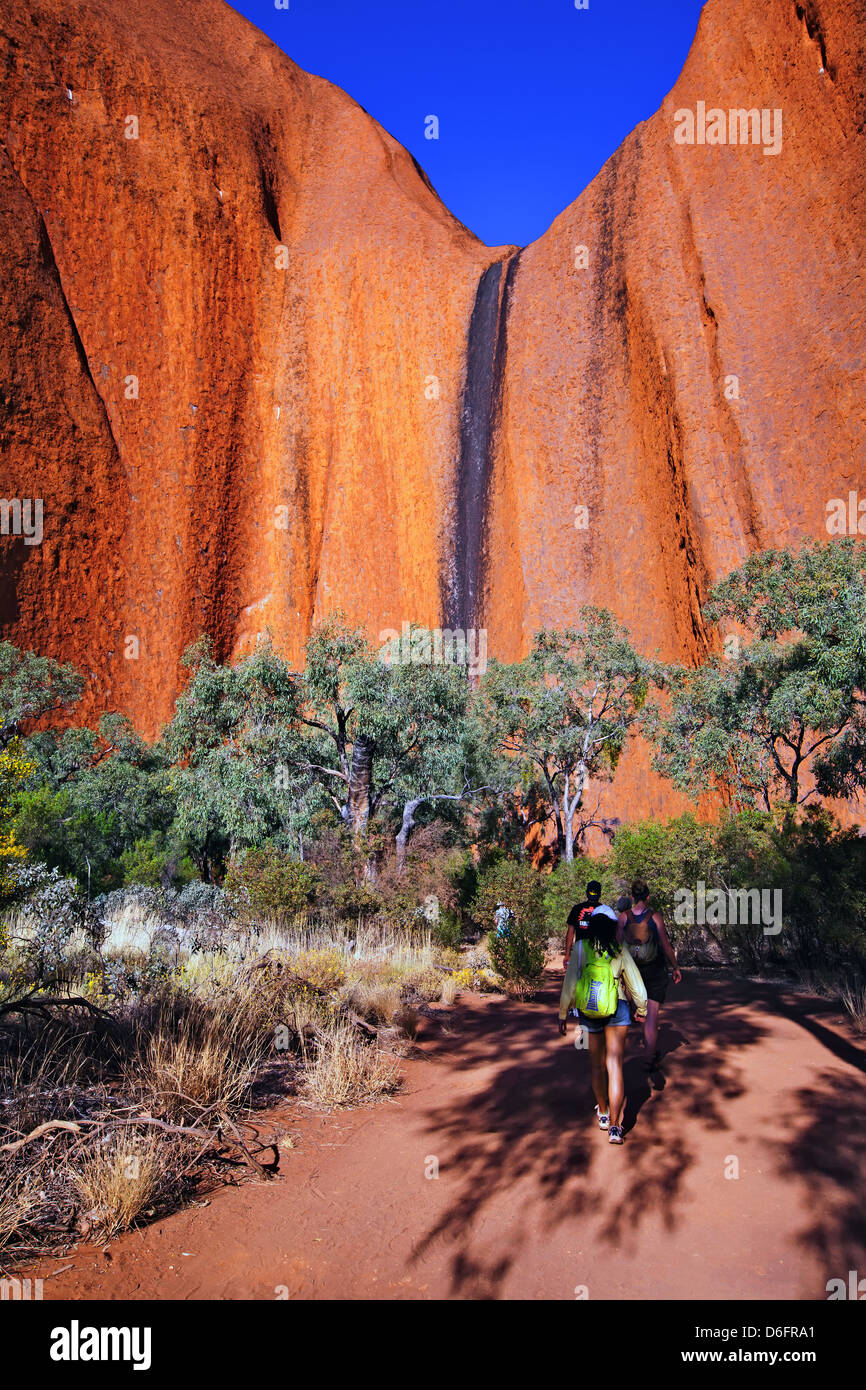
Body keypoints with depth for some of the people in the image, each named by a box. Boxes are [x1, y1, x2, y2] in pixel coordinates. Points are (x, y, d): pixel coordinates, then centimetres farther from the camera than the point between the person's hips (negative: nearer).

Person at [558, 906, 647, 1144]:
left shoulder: (580, 948, -6)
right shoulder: (619, 949, -4)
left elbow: (570, 984, -4)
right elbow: (635, 982, 3)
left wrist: (563, 1014, 6)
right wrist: (641, 1009, 19)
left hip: (589, 1011, 1)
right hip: (617, 1009, -1)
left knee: (597, 1064, 18)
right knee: (615, 1066, 2)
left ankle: (602, 1114, 34)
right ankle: (615, 1125, -3)